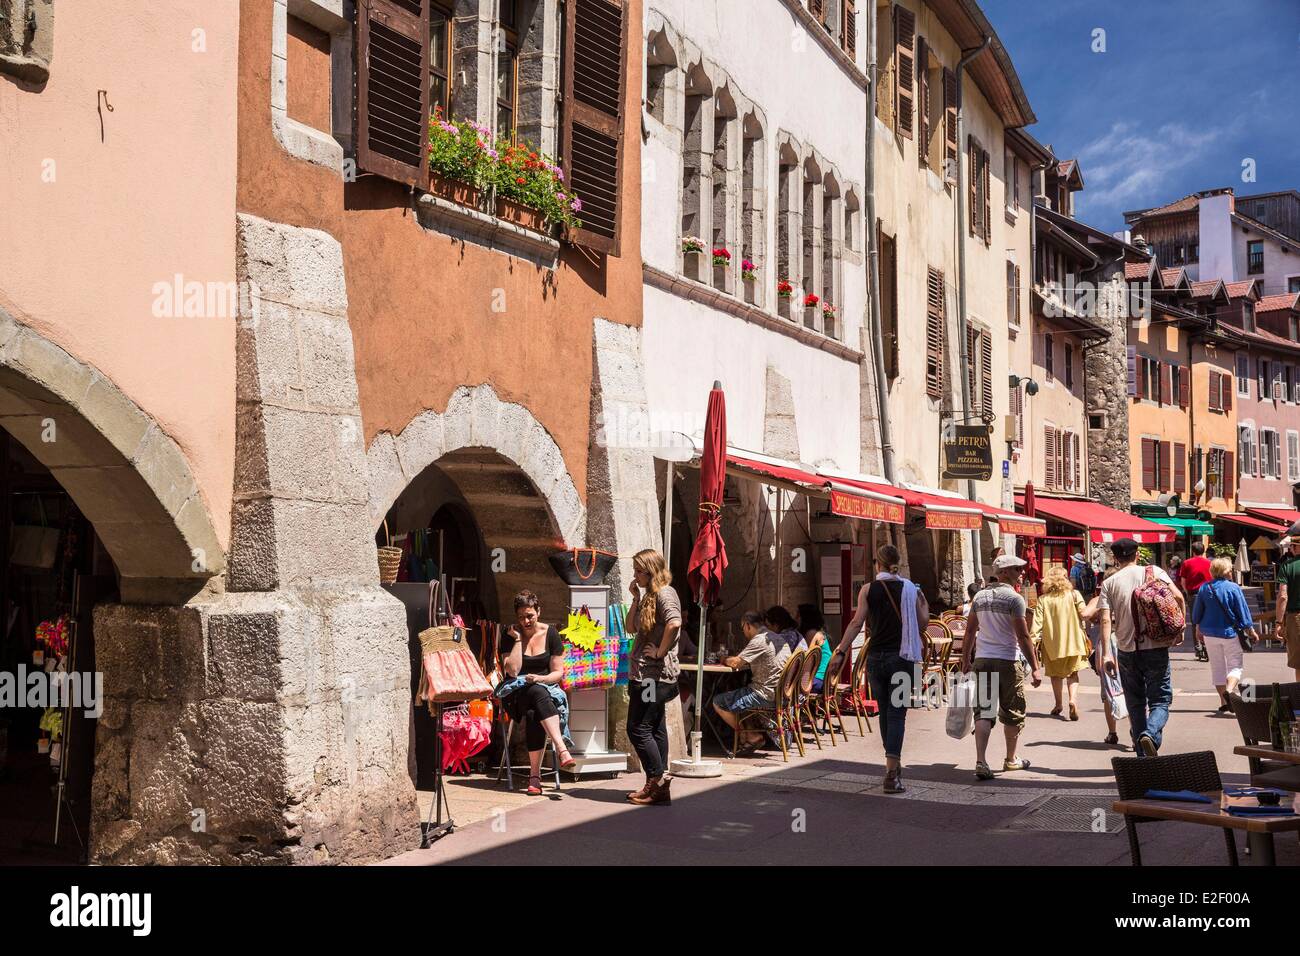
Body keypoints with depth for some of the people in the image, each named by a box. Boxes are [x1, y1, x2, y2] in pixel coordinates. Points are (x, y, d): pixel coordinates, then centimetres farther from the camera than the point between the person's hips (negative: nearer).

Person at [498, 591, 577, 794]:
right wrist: (517, 640, -11)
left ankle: (535, 774, -38)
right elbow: (512, 671, -11)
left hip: (546, 689, 2)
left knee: (533, 714, -36)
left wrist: (540, 679, -15)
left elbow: (558, 673, 4)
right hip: (516, 693, -1)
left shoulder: (550, 634, 4)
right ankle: (562, 750, -53)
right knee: (538, 693, -38)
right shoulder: (509, 636, 2)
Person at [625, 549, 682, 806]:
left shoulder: (664, 593, -13)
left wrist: (660, 652, -21)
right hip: (645, 674, 10)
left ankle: (658, 782, -1)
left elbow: (674, 623, -30)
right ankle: (658, 786, 16)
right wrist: (636, 598, 8)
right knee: (655, 729, 11)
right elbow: (632, 627, 18)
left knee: (638, 729, -8)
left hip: (655, 675, -10)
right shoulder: (649, 595, 17)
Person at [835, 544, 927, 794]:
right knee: (897, 714, -3)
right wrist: (924, 602, 27)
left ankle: (894, 765, 27)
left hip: (876, 658, 1)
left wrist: (841, 651, -4)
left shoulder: (868, 589, -2)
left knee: (885, 712, 16)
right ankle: (892, 774, -13)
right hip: (902, 657, -1)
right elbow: (923, 619, 8)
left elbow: (857, 623, -8)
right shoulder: (909, 588, 0)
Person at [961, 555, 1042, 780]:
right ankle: (1011, 759, 26)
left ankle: (981, 762, -9)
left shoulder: (980, 597, 9)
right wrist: (1035, 668, -9)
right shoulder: (1014, 599, -10)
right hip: (1008, 661, -5)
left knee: (983, 711, 3)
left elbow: (970, 632, 12)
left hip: (982, 660, 5)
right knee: (1012, 713, 12)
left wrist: (966, 660, 20)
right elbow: (1023, 637, -13)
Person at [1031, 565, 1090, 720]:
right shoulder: (1074, 595, -5)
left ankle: (1058, 705, 22)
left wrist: (1033, 639, -6)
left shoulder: (1043, 599, -4)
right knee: (1073, 673, 7)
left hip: (1052, 642, 0)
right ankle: (1073, 698, -18)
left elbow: (1037, 622, -8)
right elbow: (1083, 614, -8)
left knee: (1056, 674, 16)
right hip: (1073, 640, 0)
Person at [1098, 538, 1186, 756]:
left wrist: (1106, 653, -10)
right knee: (1160, 699, 5)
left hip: (1127, 650, 1)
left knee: (1135, 703, 13)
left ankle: (1144, 755, 14)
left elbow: (1106, 620, -7)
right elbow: (1178, 597, -8)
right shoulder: (1154, 571, 3)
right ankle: (1150, 734, -24)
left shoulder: (1109, 582, 2)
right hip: (1156, 648, -1)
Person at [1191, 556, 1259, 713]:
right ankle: (1229, 690, -22)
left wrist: (1198, 629, 22)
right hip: (1230, 632, -3)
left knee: (1217, 667, 12)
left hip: (1210, 633, 3)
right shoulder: (1234, 588, -12)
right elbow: (1243, 612, -8)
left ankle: (1224, 702, 13)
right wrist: (1251, 631, 3)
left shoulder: (1204, 588, -1)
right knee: (1235, 665, 6)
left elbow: (1197, 612, 7)